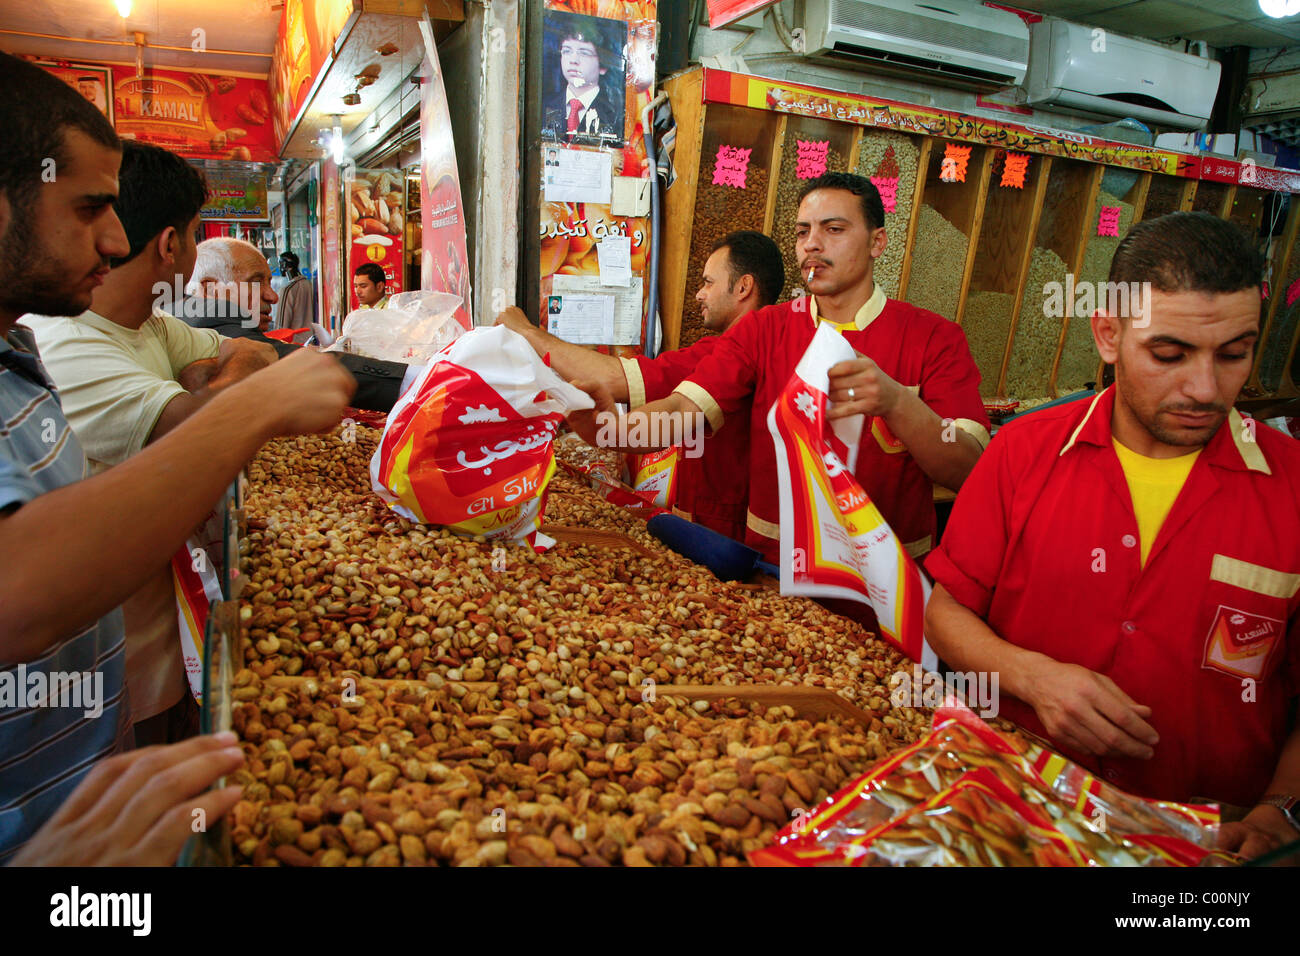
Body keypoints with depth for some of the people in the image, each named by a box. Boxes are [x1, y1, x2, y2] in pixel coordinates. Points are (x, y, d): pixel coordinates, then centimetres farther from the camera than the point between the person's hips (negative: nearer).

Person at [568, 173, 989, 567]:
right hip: (772, 563, 1)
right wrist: (615, 428, -30)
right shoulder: (761, 330, 7)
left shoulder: (934, 337, 1)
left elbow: (971, 473, -10)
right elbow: (685, 410, -8)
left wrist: (895, 402, -29)